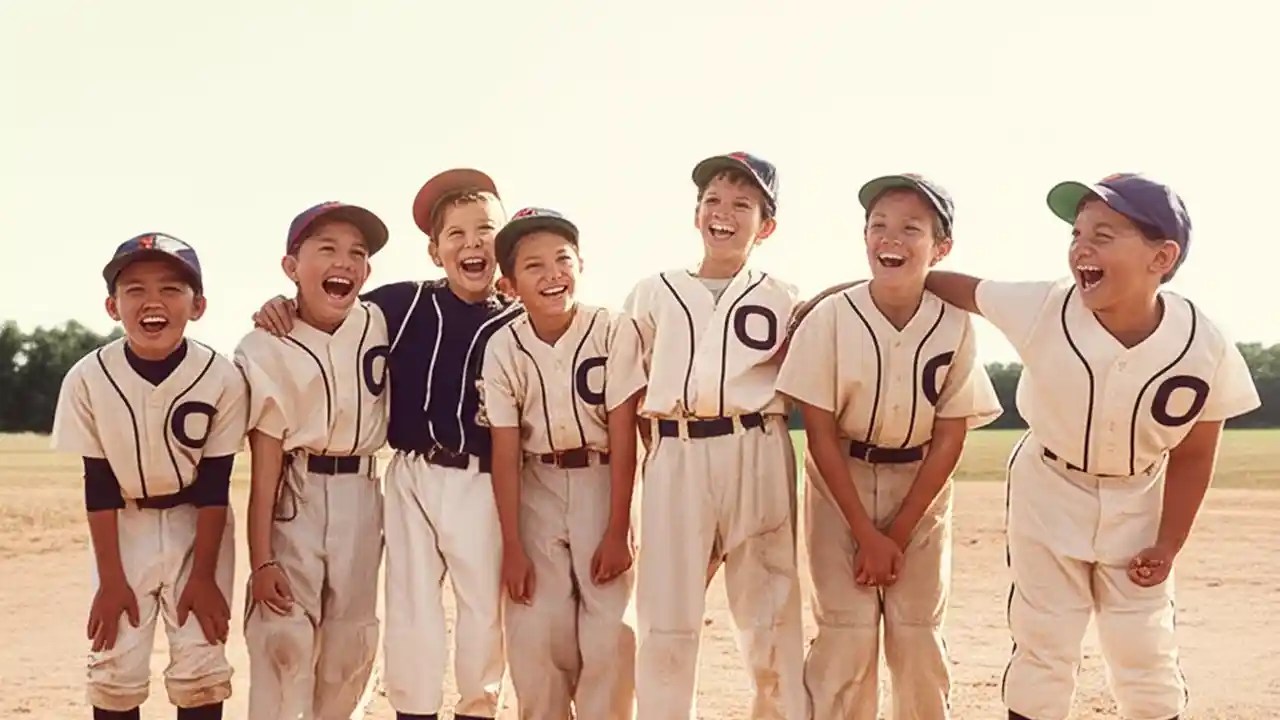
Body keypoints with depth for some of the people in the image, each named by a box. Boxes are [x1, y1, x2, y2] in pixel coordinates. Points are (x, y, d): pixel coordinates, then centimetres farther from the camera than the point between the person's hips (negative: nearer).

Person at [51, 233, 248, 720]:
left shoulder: (222, 378, -20)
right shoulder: (88, 378, -17)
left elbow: (214, 485, -13)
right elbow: (98, 484, -11)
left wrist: (204, 574, -12)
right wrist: (110, 578, -11)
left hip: (197, 524, -1)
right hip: (124, 526, 1)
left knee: (199, 666, -3)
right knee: (115, 668, -2)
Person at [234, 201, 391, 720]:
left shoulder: (377, 325, -2)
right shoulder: (266, 349, -13)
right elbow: (265, 464, -13)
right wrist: (260, 559, -14)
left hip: (360, 496, 4)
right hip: (295, 497, -4)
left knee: (351, 646, 12)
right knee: (283, 643, -7)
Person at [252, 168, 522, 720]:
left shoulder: (521, 325, 0)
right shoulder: (402, 304, 2)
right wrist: (283, 306, -10)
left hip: (483, 484, -1)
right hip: (410, 476, 1)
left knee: (484, 609, 9)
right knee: (410, 608, 8)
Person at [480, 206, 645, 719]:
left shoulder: (615, 332, -16)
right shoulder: (503, 349, -9)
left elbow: (623, 437, -13)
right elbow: (505, 452, -7)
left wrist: (617, 532, -13)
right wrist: (512, 546, -8)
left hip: (604, 484, -2)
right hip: (538, 490, 2)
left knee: (609, 635, -5)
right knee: (535, 637, 2)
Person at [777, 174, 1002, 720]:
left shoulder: (955, 326, -12)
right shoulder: (831, 317, -16)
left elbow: (948, 440, -6)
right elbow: (821, 435, -12)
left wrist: (897, 534, -10)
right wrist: (867, 533, -14)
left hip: (920, 489, 1)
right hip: (841, 485, -1)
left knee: (919, 638, 3)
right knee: (846, 635, -4)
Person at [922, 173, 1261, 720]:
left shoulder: (1204, 347, -24)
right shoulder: (1043, 308, -27)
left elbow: (1192, 456, -10)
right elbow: (959, 287, -10)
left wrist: (1168, 545, -7)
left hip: (1135, 505, 1)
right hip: (1049, 493, 0)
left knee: (1147, 656, 10)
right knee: (1043, 649, 6)